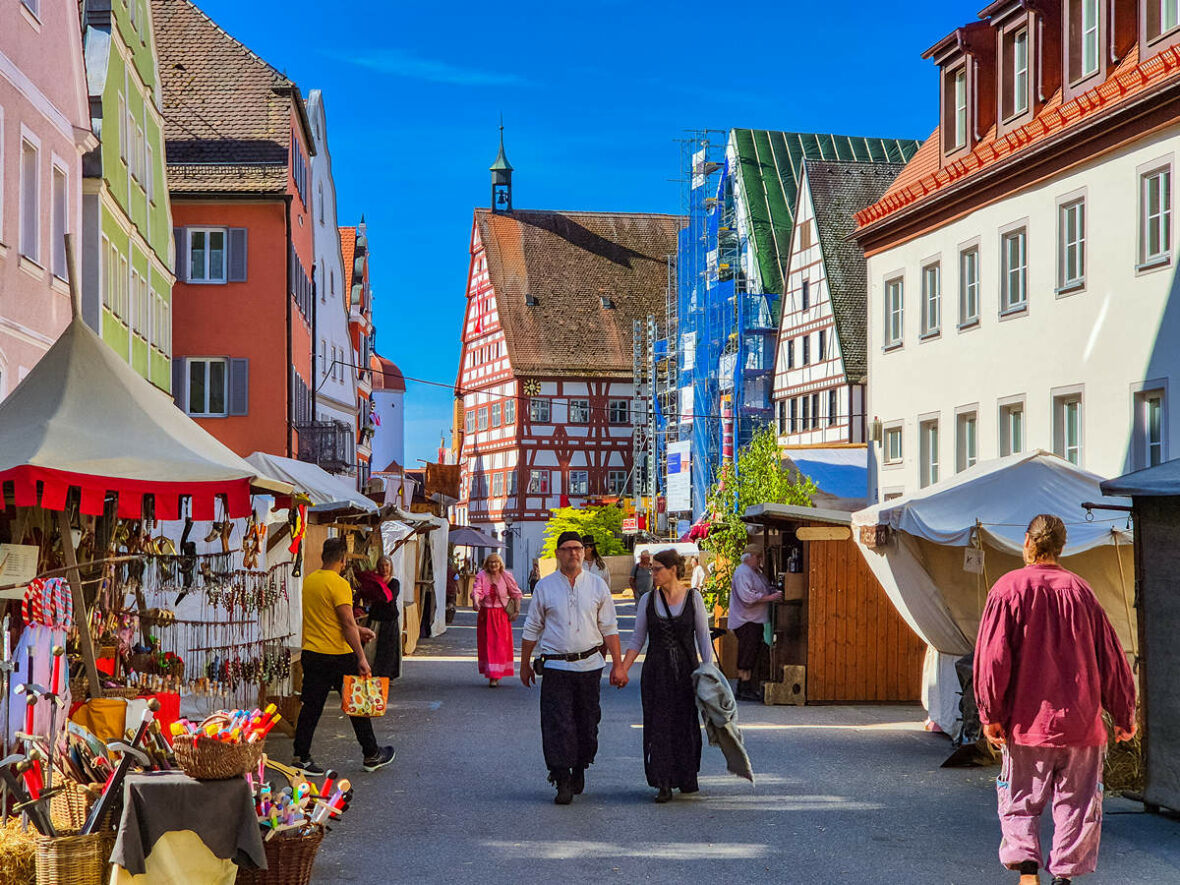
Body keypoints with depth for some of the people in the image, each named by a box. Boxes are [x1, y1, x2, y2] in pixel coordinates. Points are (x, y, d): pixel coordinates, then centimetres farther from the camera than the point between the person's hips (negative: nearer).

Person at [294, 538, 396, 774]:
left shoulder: (308, 581, 7)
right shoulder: (339, 584, -16)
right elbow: (348, 624, -19)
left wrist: (357, 630, 26)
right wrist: (362, 659, -15)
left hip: (311, 654, 6)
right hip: (339, 656, -6)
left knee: (311, 706, 8)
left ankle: (301, 756, 5)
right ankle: (372, 755, 18)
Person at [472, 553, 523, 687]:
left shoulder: (506, 576, -1)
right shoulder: (481, 576, -2)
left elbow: (516, 594, 7)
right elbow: (477, 590, -16)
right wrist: (475, 602, -36)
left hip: (502, 615, -1)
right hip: (485, 614, 1)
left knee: (500, 645, -6)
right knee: (487, 645, 3)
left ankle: (495, 676, -6)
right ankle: (491, 674, 17)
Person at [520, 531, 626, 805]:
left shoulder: (597, 585, 7)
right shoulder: (544, 587, 4)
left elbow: (609, 627, 8)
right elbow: (531, 628, 10)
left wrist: (617, 664, 3)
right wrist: (525, 664, 11)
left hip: (589, 664, 2)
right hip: (555, 666, -1)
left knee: (587, 723, 8)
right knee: (557, 724, -8)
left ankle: (579, 770, 27)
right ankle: (562, 782, -6)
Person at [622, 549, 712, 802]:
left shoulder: (693, 598, -1)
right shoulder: (648, 600, 4)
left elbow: (703, 638, 2)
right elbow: (637, 639, 7)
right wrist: (623, 669, -4)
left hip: (686, 669, -1)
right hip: (656, 671, 1)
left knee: (685, 724, 5)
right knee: (659, 725, -4)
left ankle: (686, 779, 22)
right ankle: (663, 784, -1)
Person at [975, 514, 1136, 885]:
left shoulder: (1008, 588, -5)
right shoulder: (1081, 591, 3)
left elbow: (993, 656, -10)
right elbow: (1110, 657, 6)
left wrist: (990, 713, -4)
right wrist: (1124, 716, 14)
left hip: (1026, 721, -2)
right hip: (1080, 721, 2)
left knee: (1020, 801, 7)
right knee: (1077, 803, 10)